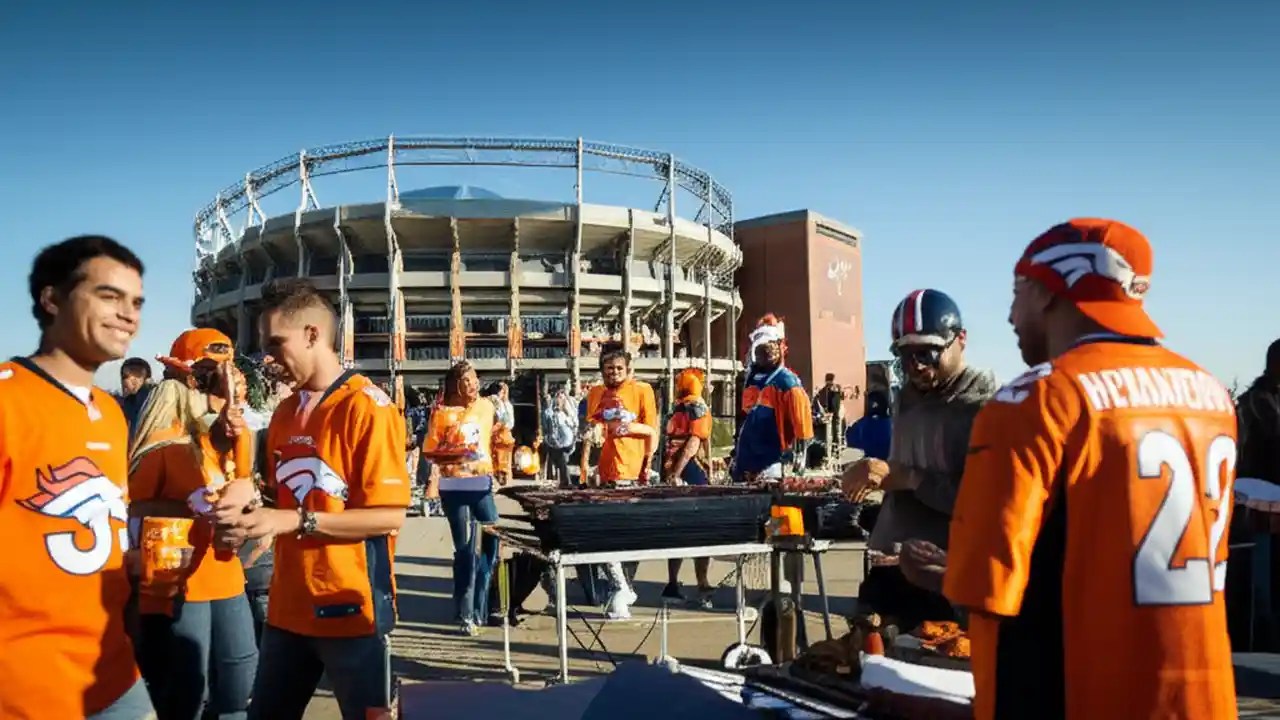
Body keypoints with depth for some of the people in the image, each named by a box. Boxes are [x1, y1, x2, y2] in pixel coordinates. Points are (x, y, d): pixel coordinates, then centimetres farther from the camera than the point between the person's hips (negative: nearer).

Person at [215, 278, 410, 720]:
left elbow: (389, 515, -17)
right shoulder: (285, 412, 10)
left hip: (350, 608, -7)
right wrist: (249, 520, -1)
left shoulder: (368, 407, -13)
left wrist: (297, 522, -20)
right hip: (288, 607, 7)